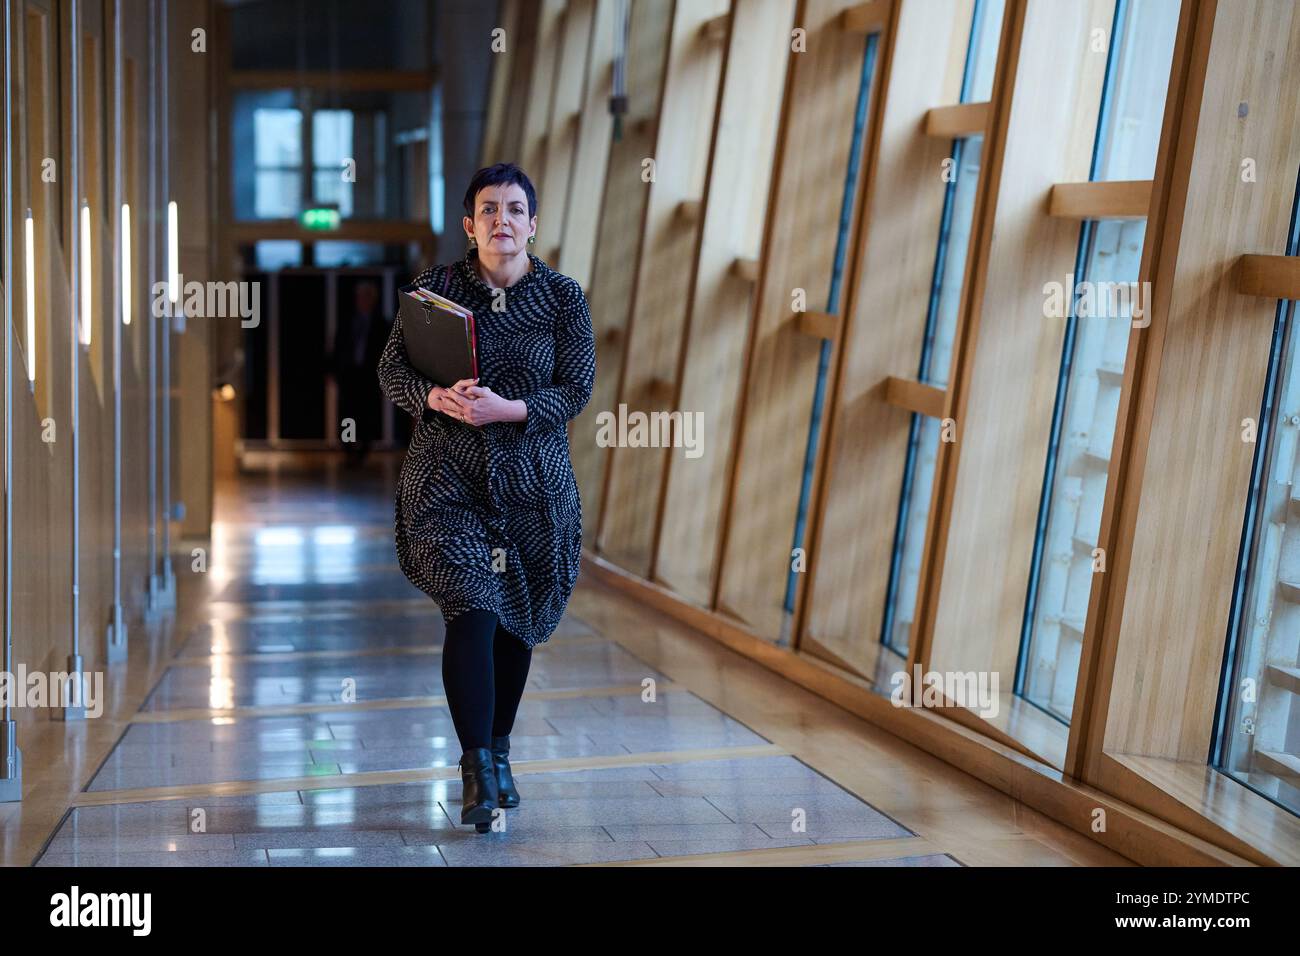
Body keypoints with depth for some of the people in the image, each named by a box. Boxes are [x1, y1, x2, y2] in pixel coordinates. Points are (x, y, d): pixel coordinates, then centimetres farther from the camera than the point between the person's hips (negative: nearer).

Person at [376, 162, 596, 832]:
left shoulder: (563, 297, 0)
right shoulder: (435, 287, 0)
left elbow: (576, 389, -4)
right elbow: (392, 371, 1)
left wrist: (507, 409, -20)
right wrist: (437, 397, -20)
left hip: (532, 481, 2)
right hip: (447, 476, -1)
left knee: (516, 623, 10)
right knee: (471, 614, -13)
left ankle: (498, 756, 28)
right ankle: (478, 772, -8)